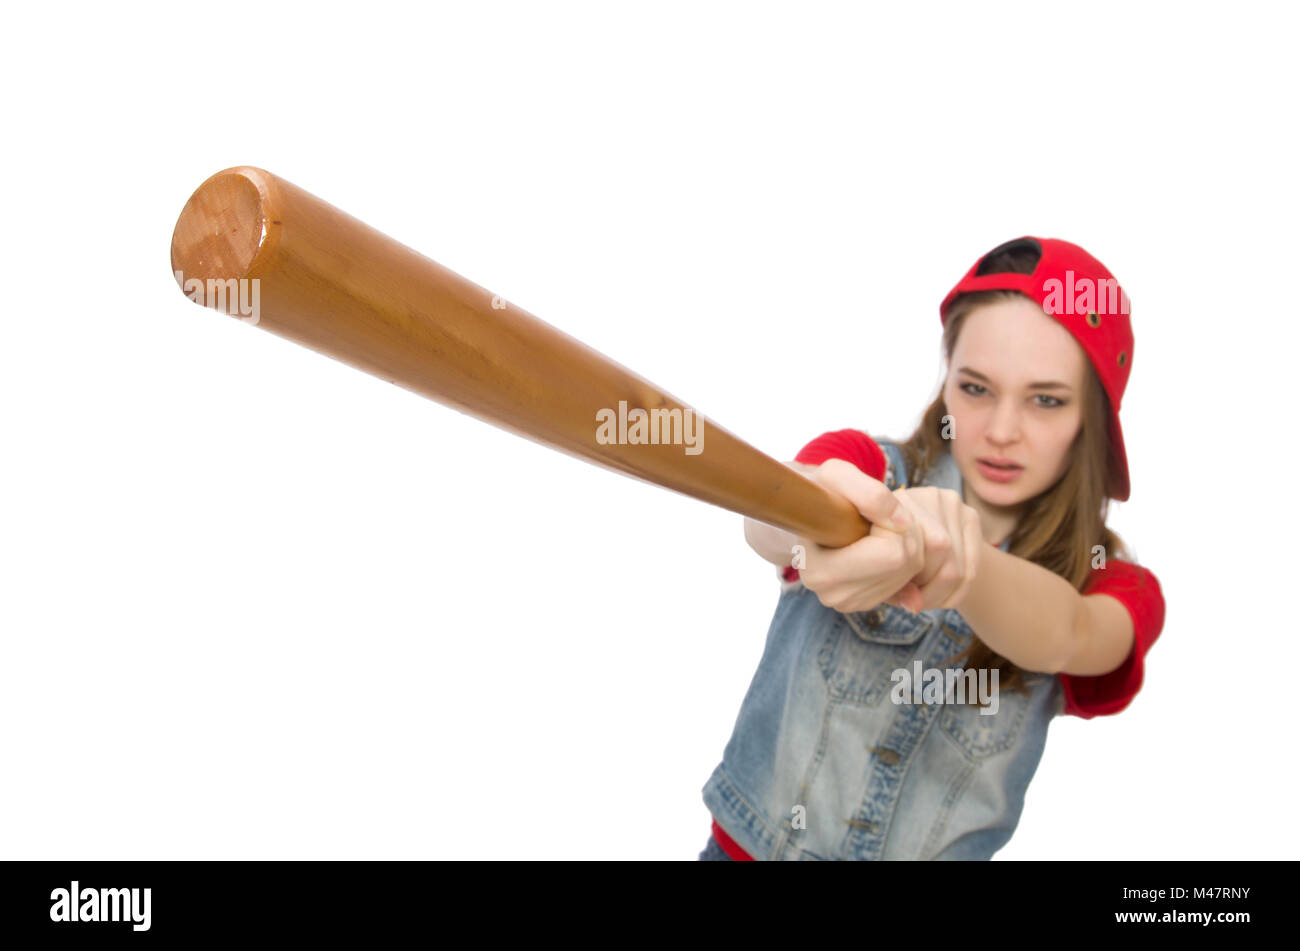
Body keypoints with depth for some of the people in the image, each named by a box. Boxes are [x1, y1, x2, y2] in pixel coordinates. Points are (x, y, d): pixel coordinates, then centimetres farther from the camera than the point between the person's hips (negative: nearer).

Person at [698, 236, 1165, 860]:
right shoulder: (864, 468, -4)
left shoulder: (1116, 587, -2)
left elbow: (1065, 636, -25)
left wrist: (956, 559, -44)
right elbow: (765, 522, -26)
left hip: (945, 852, 1)